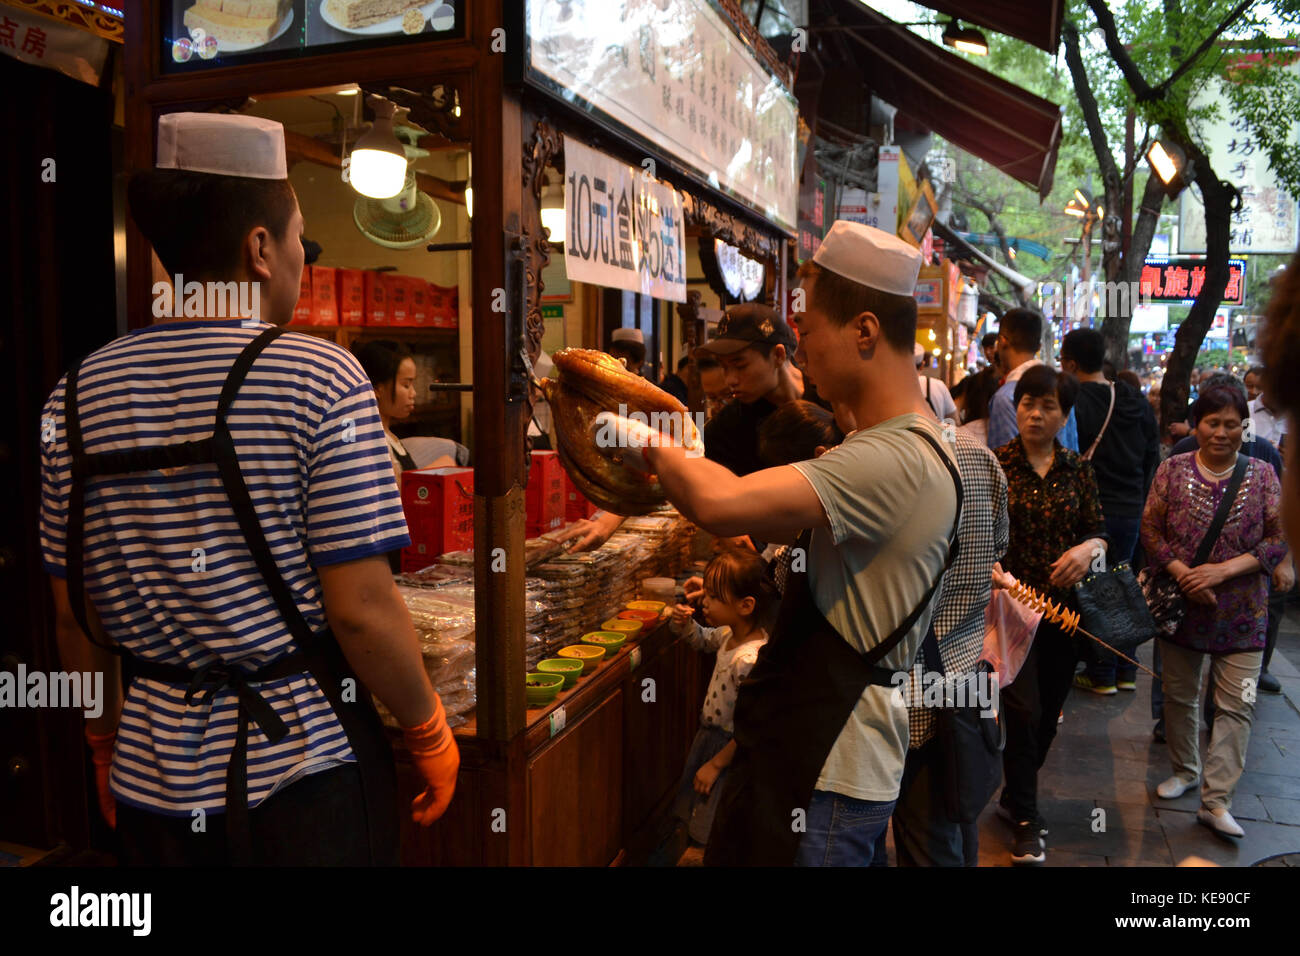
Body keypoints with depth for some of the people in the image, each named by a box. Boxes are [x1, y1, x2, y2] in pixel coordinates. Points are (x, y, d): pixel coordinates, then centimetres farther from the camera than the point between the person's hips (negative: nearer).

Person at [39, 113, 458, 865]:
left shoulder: (78, 394, 0)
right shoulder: (321, 380, -16)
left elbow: (74, 615, 6)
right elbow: (360, 609, -19)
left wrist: (103, 744, 20)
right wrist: (429, 732, -4)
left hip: (153, 778, 5)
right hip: (303, 771, -4)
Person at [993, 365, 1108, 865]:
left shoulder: (1078, 469, 6)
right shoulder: (994, 463, -5)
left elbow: (1099, 531, 6)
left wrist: (1089, 548, -15)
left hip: (1066, 605, 4)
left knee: (1048, 712, 14)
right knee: (1024, 711, -7)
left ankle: (1015, 796, 36)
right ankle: (1025, 820, 13)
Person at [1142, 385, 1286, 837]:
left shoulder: (1262, 475, 0)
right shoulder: (1172, 470, 0)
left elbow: (1280, 538, -4)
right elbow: (1150, 530, -2)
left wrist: (1222, 570, -16)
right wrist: (1184, 576, -15)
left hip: (1241, 611, 0)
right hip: (1180, 603, 1)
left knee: (1237, 705, -3)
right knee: (1179, 694, 13)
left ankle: (1216, 799, 5)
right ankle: (1184, 770, 34)